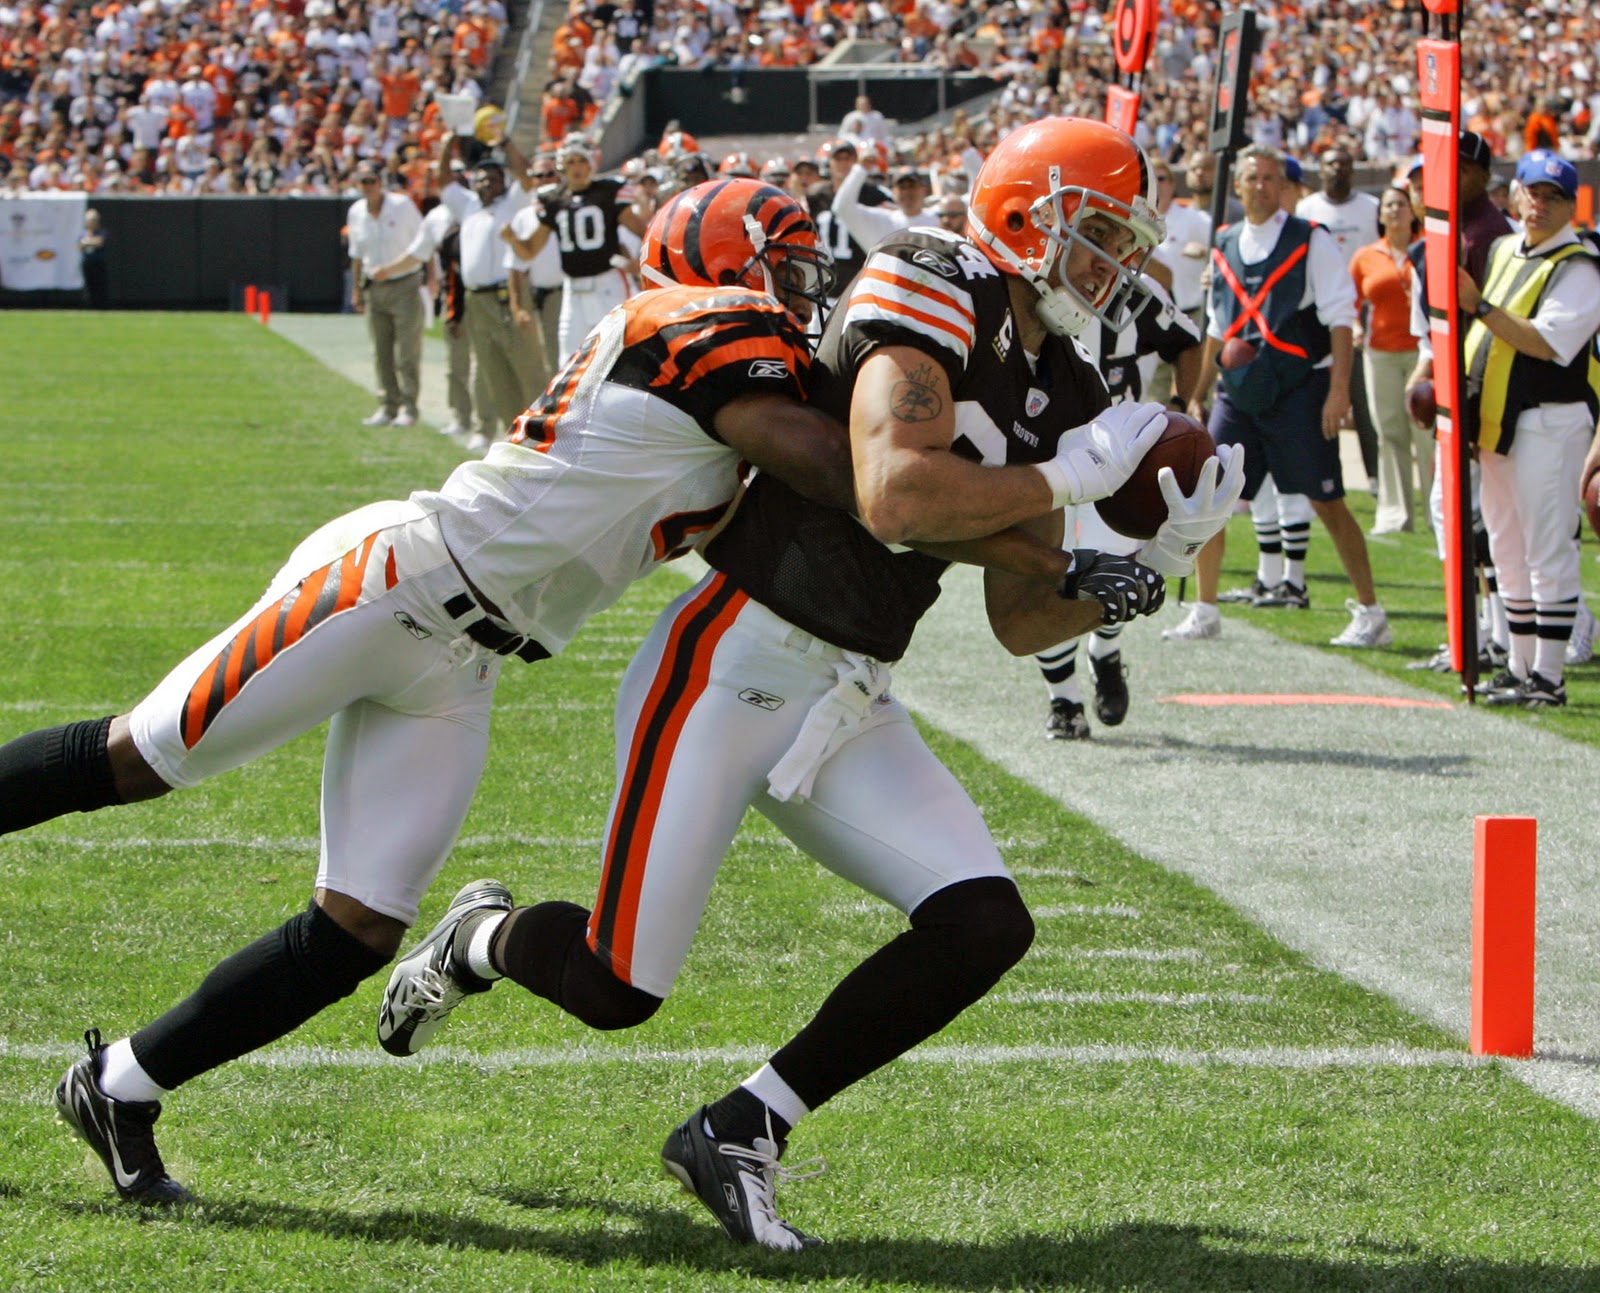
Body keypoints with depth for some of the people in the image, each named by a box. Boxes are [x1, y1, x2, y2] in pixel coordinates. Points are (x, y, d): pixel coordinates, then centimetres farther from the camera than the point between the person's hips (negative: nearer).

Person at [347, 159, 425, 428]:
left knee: (407, 353, -5)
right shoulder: (356, 212, 5)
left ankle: (408, 407, 2)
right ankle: (388, 406, 13)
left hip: (404, 286, -5)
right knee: (381, 355, 7)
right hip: (374, 288, 5)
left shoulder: (402, 205, -8)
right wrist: (356, 289, 15)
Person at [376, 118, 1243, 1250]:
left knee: (984, 927, -11)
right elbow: (894, 501, -32)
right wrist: (1065, 481, -21)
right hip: (732, 664, -8)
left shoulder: (1064, 393, 10)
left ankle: (741, 1134, 1)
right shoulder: (929, 298, -16)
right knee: (616, 988, -5)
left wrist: (1146, 570, -4)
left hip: (849, 707, 8)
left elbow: (1021, 620, 12)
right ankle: (481, 943, 32)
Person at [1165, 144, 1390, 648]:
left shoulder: (1310, 241, -4)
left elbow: (1340, 318, -8)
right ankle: (1204, 612, 10)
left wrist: (1338, 390, -16)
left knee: (1327, 503, -4)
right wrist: (1197, 394, 18)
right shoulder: (1225, 246, 12)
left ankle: (1370, 615, 3)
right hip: (1238, 393, 5)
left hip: (1298, 391, -5)